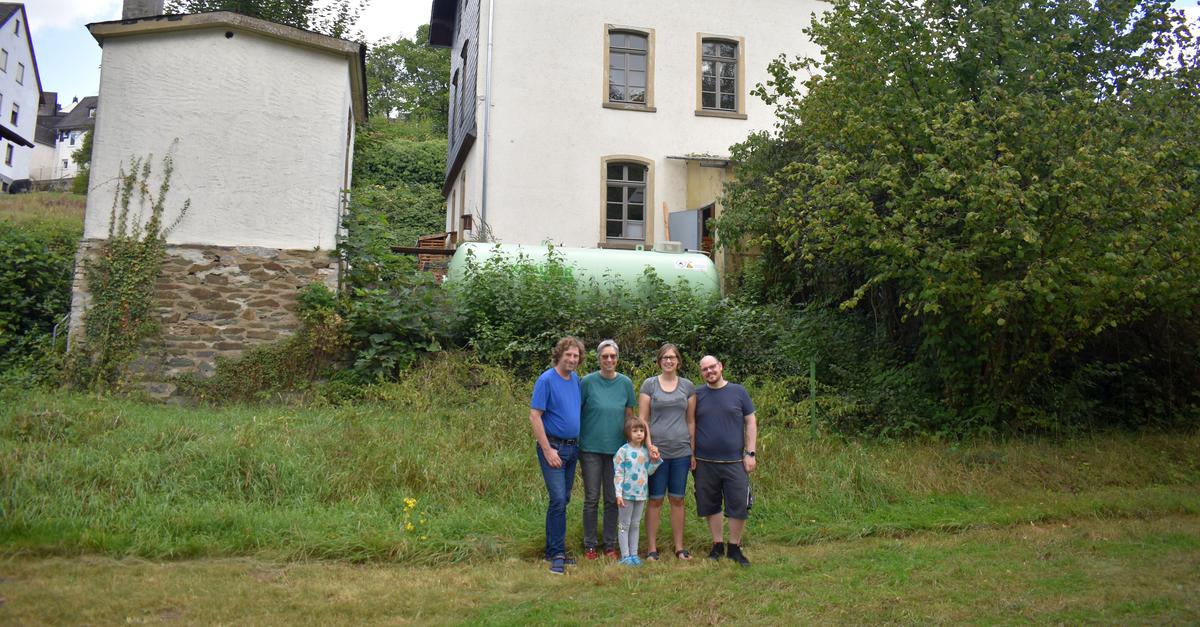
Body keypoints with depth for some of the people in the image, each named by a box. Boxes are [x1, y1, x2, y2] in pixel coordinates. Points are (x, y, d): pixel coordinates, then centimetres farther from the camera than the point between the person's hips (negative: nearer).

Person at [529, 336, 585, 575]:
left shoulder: (576, 379, 9)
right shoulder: (546, 380, -12)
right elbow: (534, 416, -14)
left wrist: (578, 443, 11)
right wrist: (547, 449, -17)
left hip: (573, 447, 7)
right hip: (553, 447, -7)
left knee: (563, 500, 12)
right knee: (558, 499, -11)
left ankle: (554, 549, 22)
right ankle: (556, 554, -3)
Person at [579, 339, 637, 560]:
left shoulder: (625, 383, 1)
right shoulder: (588, 382, -7)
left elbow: (629, 416, 10)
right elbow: (577, 412, -1)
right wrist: (577, 441, -2)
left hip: (616, 448, 2)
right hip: (591, 448, -2)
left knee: (613, 499, 9)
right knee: (591, 498, 4)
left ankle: (610, 545, 21)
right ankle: (589, 545, 15)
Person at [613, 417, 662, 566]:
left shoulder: (646, 451, 7)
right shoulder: (623, 451, -10)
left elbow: (649, 471, 13)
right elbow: (618, 473, -11)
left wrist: (655, 460, -2)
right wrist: (618, 494, -15)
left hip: (641, 493, 5)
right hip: (627, 494, -5)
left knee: (636, 525, 12)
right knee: (625, 524, 4)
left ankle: (634, 554, 19)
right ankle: (625, 555, 8)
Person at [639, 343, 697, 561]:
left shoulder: (688, 386, 8)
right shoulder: (649, 384, 1)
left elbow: (691, 420, 10)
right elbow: (642, 418, -1)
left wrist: (694, 450, 7)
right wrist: (649, 444, -12)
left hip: (681, 451, 2)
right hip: (656, 451, -2)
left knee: (677, 499, 9)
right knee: (655, 500, 3)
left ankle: (679, 547, 17)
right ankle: (652, 548, 10)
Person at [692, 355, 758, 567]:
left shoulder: (738, 391, 2)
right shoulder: (697, 395, 5)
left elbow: (751, 422, 4)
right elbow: (691, 426, 10)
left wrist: (750, 453, -3)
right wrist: (691, 454, 3)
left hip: (735, 461, -1)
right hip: (705, 462, 1)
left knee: (739, 506, 0)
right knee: (711, 506, 9)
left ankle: (734, 547, 17)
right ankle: (718, 545, 25)